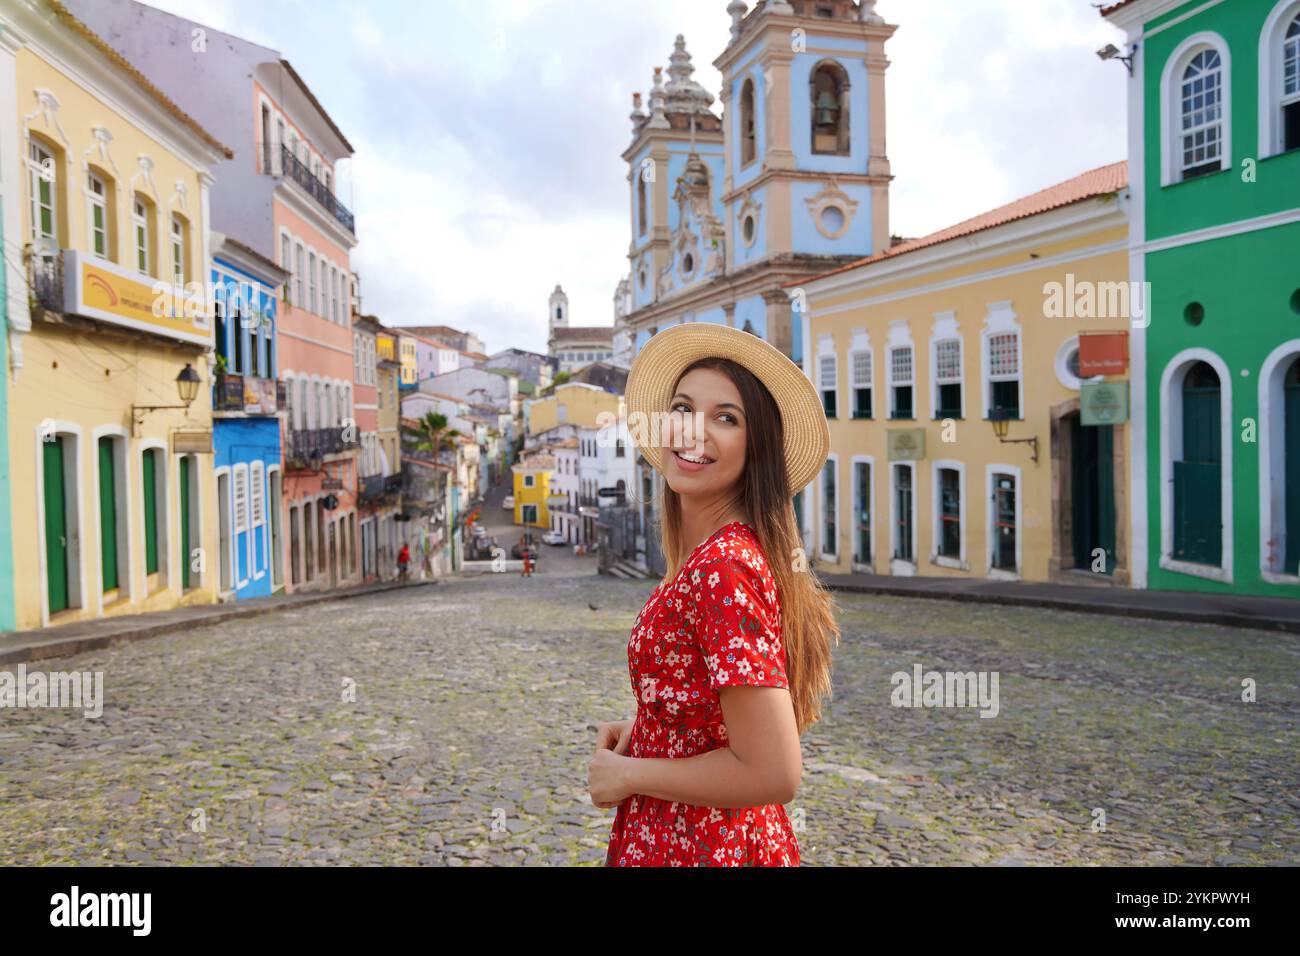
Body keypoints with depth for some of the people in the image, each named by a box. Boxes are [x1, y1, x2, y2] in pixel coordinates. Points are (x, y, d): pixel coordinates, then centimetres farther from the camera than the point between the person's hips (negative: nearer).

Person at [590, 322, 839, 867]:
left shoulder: (720, 568, -25)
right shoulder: (736, 550, 2)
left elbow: (772, 774, -27)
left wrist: (626, 774, -17)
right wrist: (640, 729, 1)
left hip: (694, 848, -8)